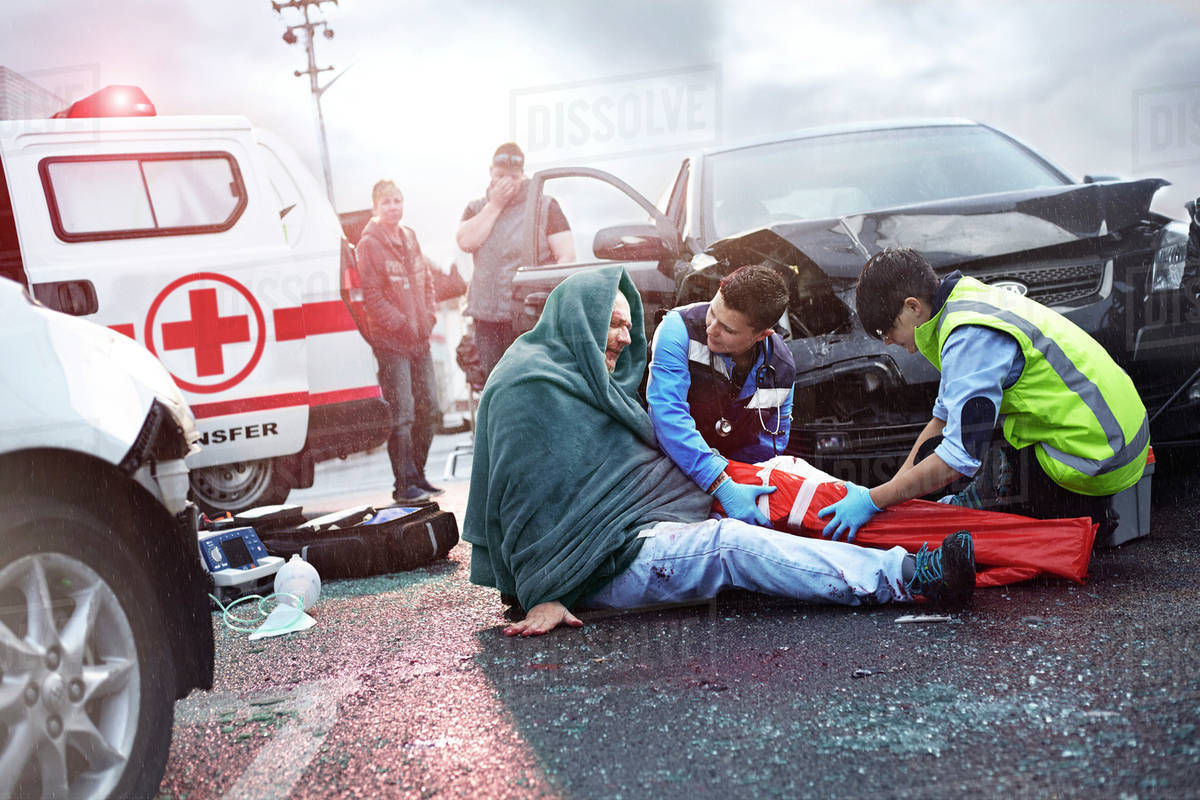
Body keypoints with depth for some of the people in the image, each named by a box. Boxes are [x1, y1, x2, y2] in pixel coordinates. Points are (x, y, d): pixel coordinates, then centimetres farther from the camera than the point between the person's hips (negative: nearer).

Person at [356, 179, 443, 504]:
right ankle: (405, 485, -5)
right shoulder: (369, 245, -8)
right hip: (391, 342, -7)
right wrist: (401, 323, -13)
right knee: (401, 413, -10)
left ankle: (417, 475, 22)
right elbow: (371, 295, -12)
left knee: (428, 407, 11)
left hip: (419, 339, 8)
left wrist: (428, 317, 5)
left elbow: (427, 280, 19)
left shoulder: (410, 238, 14)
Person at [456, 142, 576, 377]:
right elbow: (466, 241, -6)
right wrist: (494, 205, -4)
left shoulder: (544, 206, 4)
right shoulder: (477, 209, 15)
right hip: (486, 314, 4)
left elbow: (566, 256, -2)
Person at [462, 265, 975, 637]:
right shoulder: (529, 386, -12)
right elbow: (528, 501, -19)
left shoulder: (585, 378, 21)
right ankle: (907, 577, -35)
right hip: (604, 564, -11)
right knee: (730, 545, -30)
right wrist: (544, 597, -25)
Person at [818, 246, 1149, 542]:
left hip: (1095, 460, -10)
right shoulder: (971, 300, 9)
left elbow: (959, 459, -25)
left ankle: (1082, 512, -4)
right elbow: (944, 418, 17)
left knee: (935, 464, -9)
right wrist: (894, 487, 12)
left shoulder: (970, 340, -21)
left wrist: (874, 501, -18)